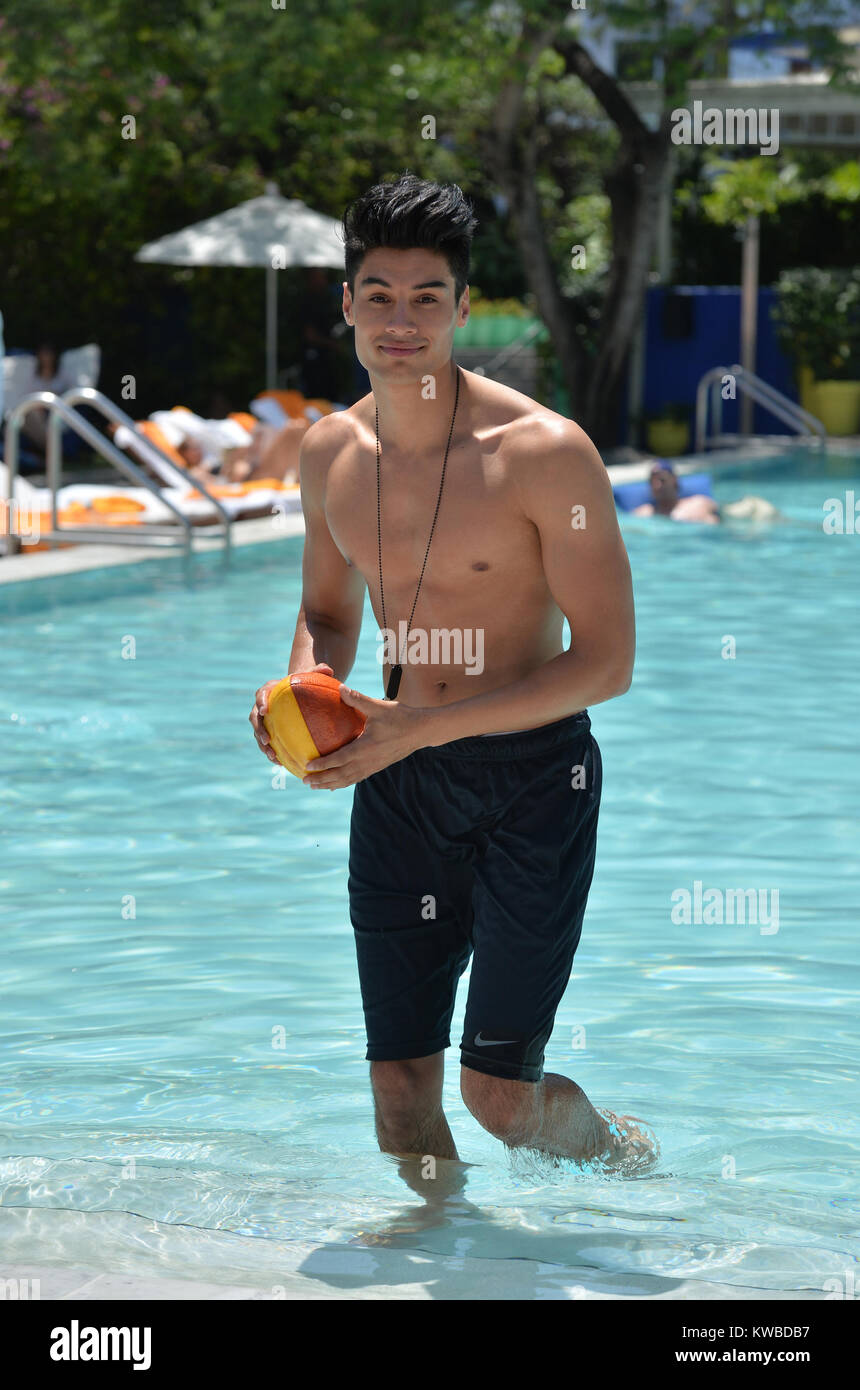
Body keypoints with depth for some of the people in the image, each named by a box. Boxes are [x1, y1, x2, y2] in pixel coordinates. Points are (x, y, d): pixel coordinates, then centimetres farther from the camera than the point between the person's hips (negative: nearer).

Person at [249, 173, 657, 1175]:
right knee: (399, 1091, 5)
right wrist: (303, 690, -6)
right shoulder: (329, 453, 2)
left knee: (497, 1094, -6)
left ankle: (620, 1151, 28)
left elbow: (606, 662, -16)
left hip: (532, 777, -5)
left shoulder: (544, 452, -16)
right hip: (397, 779, 5)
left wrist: (421, 727, -23)